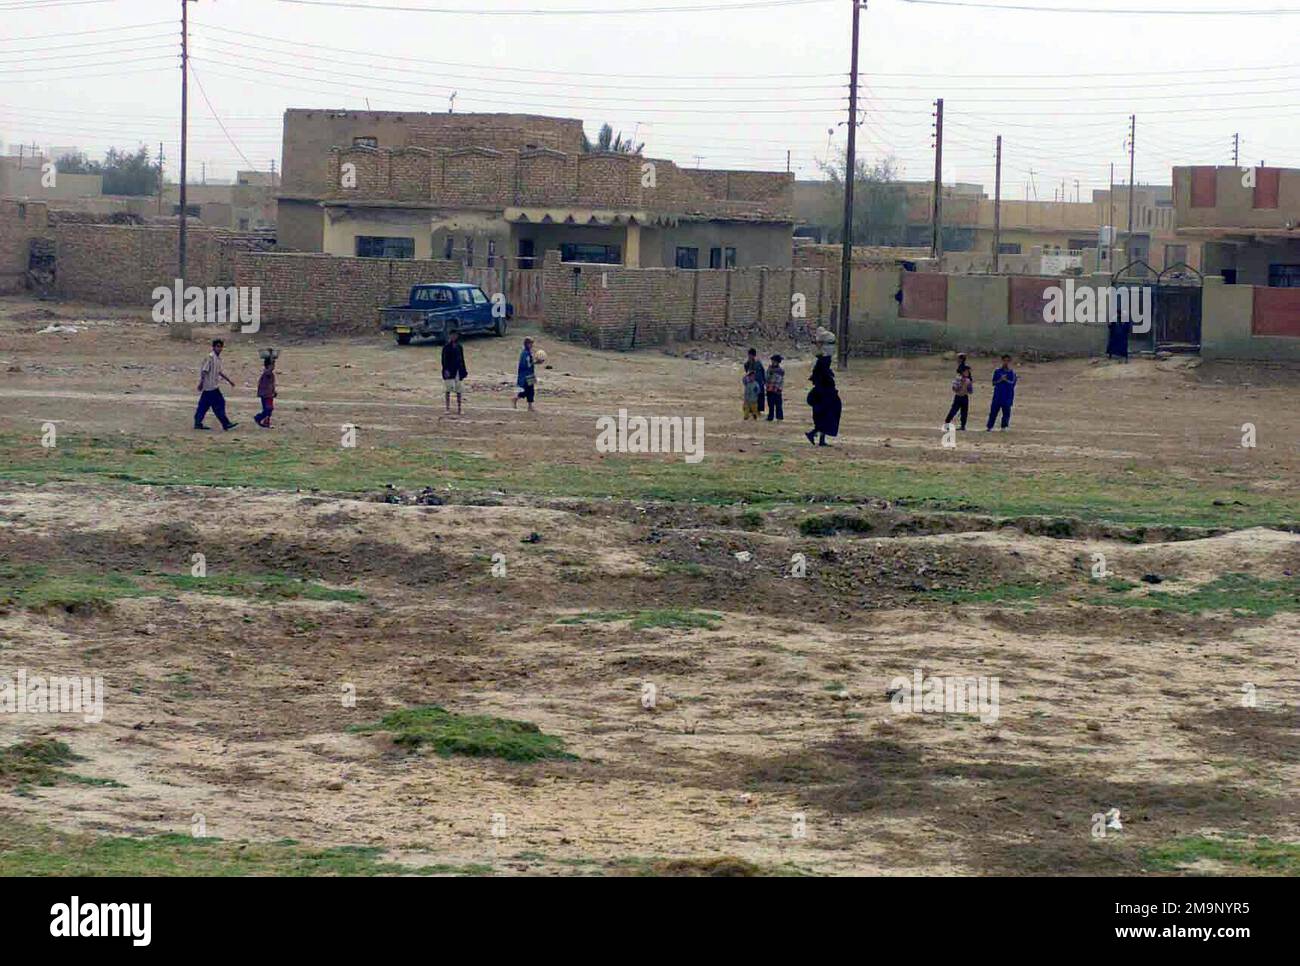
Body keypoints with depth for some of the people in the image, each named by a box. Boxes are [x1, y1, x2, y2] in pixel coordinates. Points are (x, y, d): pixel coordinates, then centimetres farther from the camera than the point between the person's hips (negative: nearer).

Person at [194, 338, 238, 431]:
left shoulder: (218, 358, 15)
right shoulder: (210, 357, -14)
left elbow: (219, 371, 25)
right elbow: (204, 371, -17)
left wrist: (229, 380, 25)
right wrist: (201, 383, -18)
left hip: (214, 386, 9)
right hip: (211, 386, -9)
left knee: (204, 406, 11)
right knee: (219, 404, -7)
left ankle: (198, 423, 14)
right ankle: (226, 424, -5)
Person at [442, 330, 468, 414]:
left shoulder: (460, 347, 10)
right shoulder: (446, 347, -4)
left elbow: (462, 360, 15)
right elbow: (444, 360, -9)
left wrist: (464, 371, 12)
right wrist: (446, 370, -19)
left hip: (458, 371, 5)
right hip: (449, 371, -5)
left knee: (458, 391, 5)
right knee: (448, 389, -2)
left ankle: (459, 408, 9)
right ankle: (448, 408, 4)